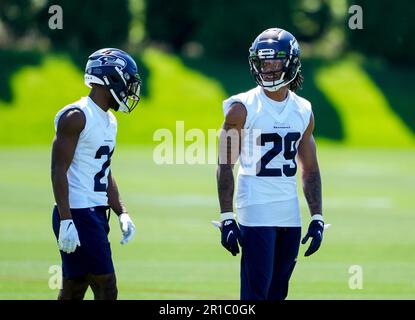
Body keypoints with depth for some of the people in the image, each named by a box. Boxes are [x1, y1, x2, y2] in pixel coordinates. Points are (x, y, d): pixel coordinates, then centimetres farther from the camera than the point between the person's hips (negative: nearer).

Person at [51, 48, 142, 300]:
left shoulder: (109, 120, 17)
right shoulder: (76, 117, -13)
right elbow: (59, 171, -16)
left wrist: (122, 213, 14)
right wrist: (66, 221, -21)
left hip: (97, 213, 10)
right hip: (78, 215, -10)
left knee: (73, 291, 10)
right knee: (106, 289, -10)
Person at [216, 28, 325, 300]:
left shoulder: (303, 111, 10)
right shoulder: (242, 108, -6)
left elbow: (310, 170, 16)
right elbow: (225, 167, -5)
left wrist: (317, 218, 9)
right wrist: (227, 218, -11)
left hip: (290, 216, 5)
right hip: (256, 214, -5)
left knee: (277, 293, 8)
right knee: (256, 292, -8)